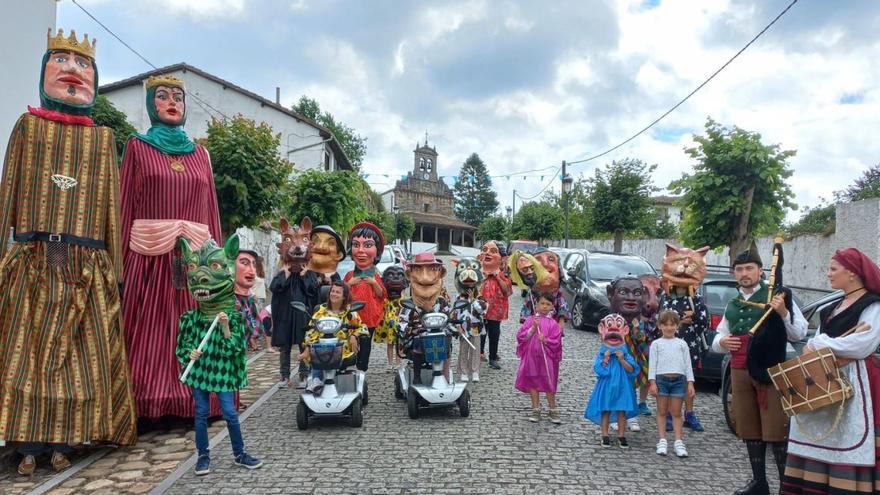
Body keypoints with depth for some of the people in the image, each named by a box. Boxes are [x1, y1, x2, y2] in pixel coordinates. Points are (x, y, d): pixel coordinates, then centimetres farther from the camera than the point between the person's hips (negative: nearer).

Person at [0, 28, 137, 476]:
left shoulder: (103, 139, 12)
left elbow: (110, 205, 8)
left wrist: (114, 267, 4)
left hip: (86, 266, 1)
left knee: (78, 352, 2)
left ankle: (62, 442, 12)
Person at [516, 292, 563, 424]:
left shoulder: (553, 323, -3)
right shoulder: (530, 320, 2)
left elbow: (556, 342, -7)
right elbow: (520, 336, -5)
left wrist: (545, 340, -23)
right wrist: (532, 329, -15)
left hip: (547, 358, -2)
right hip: (531, 357, 2)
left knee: (548, 384, 6)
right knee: (532, 383, 10)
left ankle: (552, 410, 22)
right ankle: (536, 410, 24)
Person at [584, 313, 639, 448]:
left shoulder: (625, 355, 0)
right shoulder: (601, 354, -4)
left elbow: (631, 370, -9)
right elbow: (598, 369, -13)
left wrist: (622, 360, -18)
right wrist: (606, 359, -18)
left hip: (621, 388, 1)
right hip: (606, 388, -1)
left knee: (622, 412, 7)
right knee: (605, 411, 6)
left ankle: (621, 436, 19)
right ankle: (605, 436, 17)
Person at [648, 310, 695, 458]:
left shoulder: (682, 343, 11)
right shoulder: (656, 343, 6)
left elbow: (687, 364, 10)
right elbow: (652, 363, 2)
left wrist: (690, 383, 2)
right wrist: (652, 382, -6)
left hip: (678, 379, 1)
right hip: (661, 379, -1)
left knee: (676, 412, 5)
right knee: (662, 411, 5)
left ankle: (678, 442, 9)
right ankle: (662, 441, 10)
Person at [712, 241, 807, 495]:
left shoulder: (776, 295, 0)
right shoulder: (732, 305, 16)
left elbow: (799, 334, -3)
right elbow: (717, 340, 22)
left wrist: (783, 313, -19)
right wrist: (721, 342, -1)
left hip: (771, 370, -5)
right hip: (739, 372, 5)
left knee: (776, 431, -5)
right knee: (749, 429, 11)